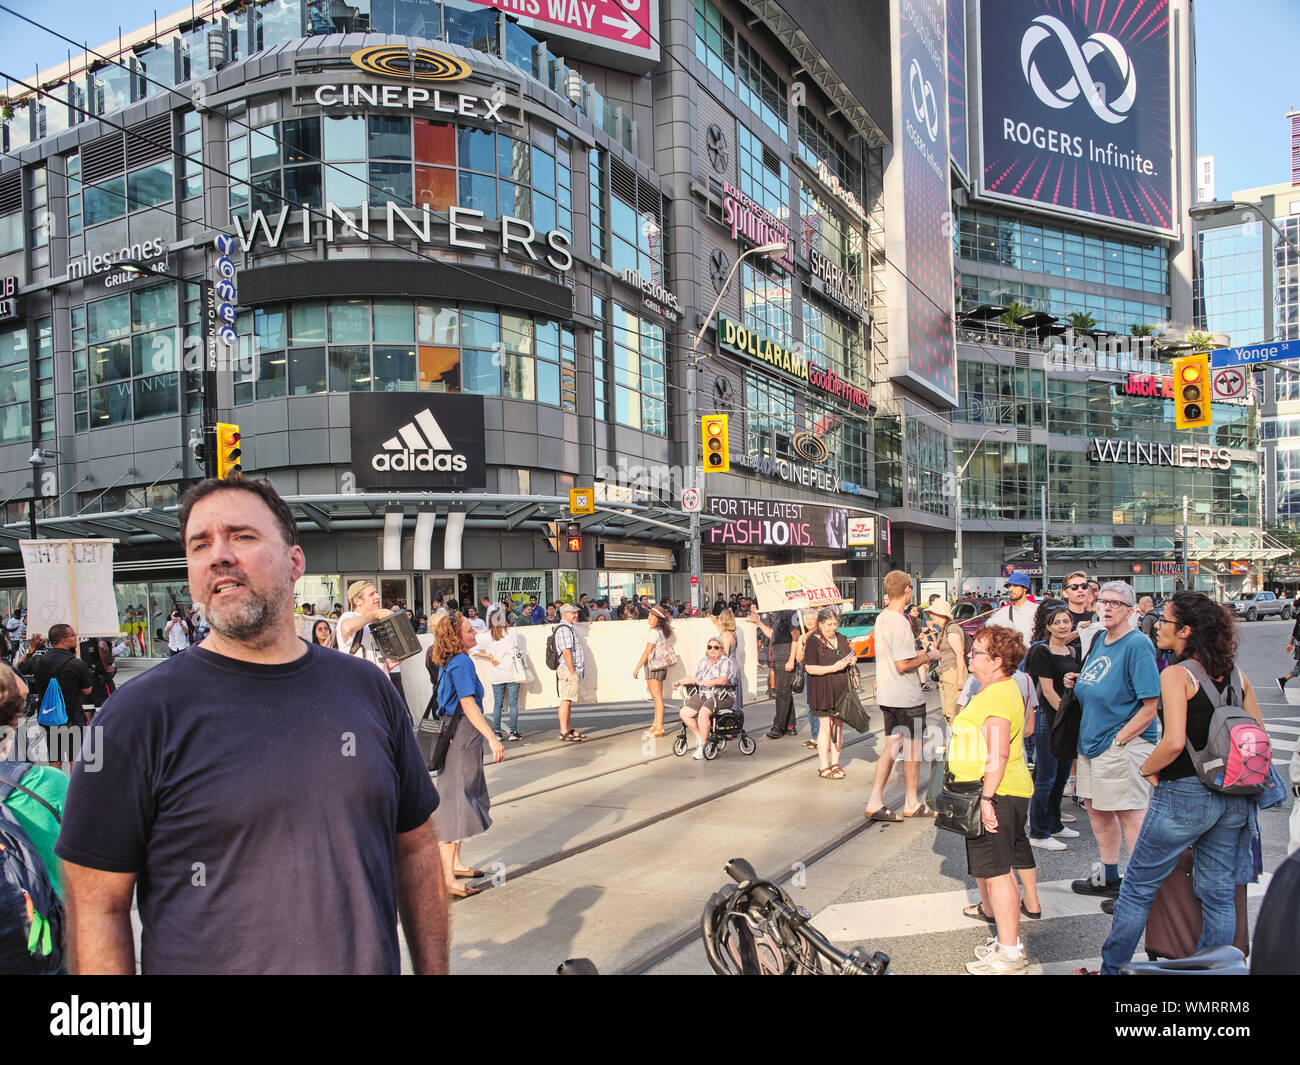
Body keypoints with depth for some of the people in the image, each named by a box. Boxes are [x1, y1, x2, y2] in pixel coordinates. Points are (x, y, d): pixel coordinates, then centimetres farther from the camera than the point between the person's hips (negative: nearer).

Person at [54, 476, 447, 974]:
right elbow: (96, 905, -10)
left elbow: (416, 847, 4)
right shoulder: (139, 713, -11)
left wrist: (433, 970, 3)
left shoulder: (366, 689, -2)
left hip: (372, 963, 3)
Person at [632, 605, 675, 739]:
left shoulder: (654, 632, -15)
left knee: (657, 697, -8)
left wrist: (637, 668, -10)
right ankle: (656, 724, 22)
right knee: (657, 697, 15)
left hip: (653, 665, -9)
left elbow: (647, 652, -14)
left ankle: (659, 728, -7)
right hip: (662, 666, 9)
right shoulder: (664, 631, 11)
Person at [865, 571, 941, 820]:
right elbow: (903, 664, -24)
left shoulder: (881, 618, 8)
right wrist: (928, 656, -9)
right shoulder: (900, 622, -21)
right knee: (912, 748, 7)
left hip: (887, 696, 8)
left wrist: (918, 654, 21)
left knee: (892, 746, 12)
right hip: (907, 697, -8)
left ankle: (875, 802, 8)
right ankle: (912, 803, 20)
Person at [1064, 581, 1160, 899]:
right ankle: (1108, 877, 34)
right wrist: (1076, 683, 3)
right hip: (1091, 741, 9)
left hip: (1124, 745, -9)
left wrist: (1119, 740, -18)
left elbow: (1152, 705, -19)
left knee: (1131, 816, -1)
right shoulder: (1099, 639, 10)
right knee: (1096, 807, 18)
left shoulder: (1137, 644, -16)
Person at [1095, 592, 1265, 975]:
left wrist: (1148, 768, -8)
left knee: (1137, 887, 8)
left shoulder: (1176, 674, -16)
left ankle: (1112, 968, 18)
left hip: (1183, 795, -6)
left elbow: (1174, 742, -24)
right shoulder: (1236, 674, 4)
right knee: (1218, 893, 15)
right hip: (1232, 797, 6)